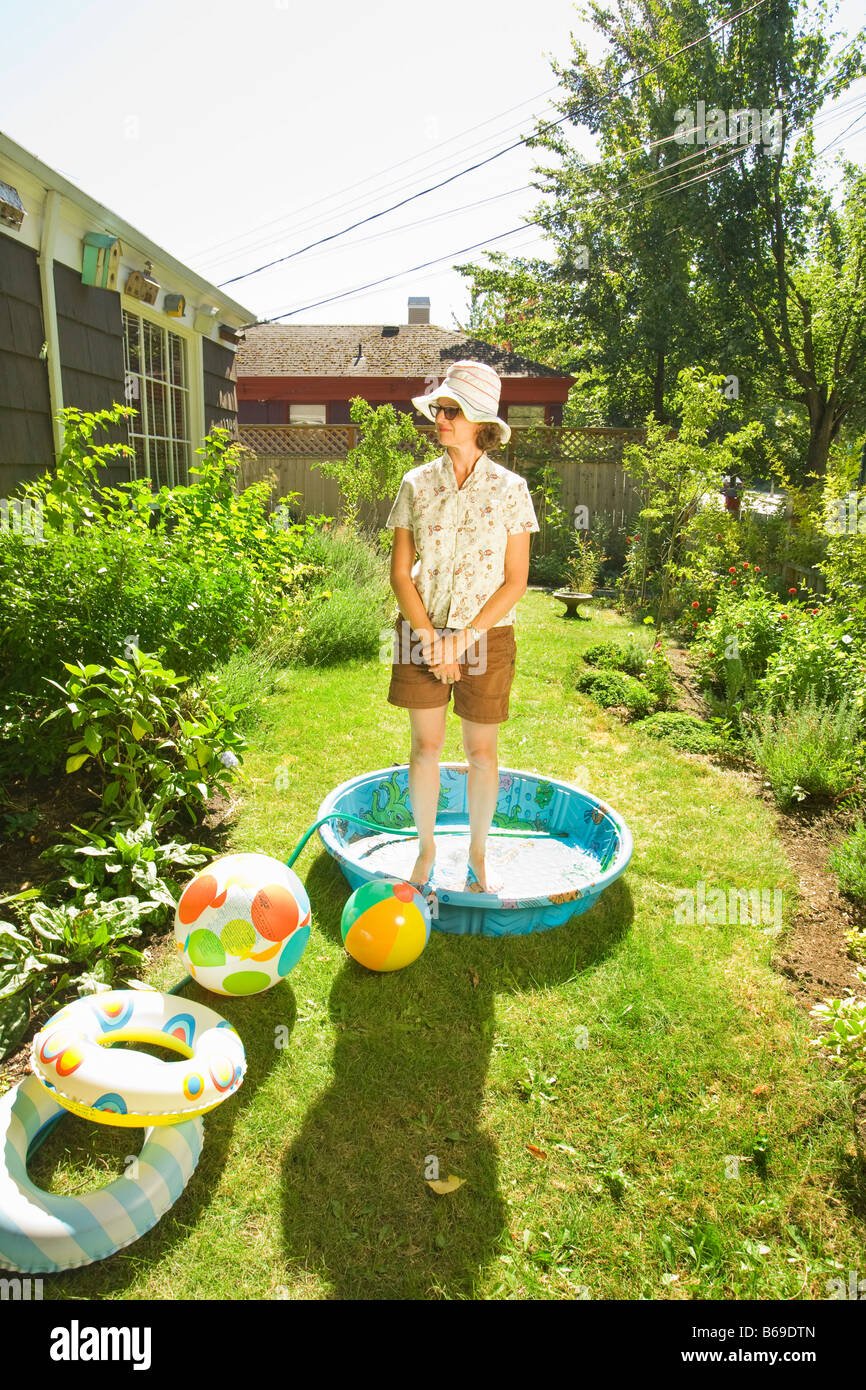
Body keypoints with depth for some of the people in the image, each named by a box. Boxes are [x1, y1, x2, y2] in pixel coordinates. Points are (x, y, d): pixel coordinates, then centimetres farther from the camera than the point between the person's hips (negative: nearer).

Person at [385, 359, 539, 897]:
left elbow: (515, 581, -6)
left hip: (486, 635, -1)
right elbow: (400, 573, -1)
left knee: (481, 749, 8)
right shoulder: (417, 484, 0)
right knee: (426, 744, 9)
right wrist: (432, 640, -11)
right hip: (422, 631, 2)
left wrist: (464, 638, -14)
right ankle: (426, 849, 28)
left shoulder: (510, 488, -5)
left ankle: (477, 857, 27)